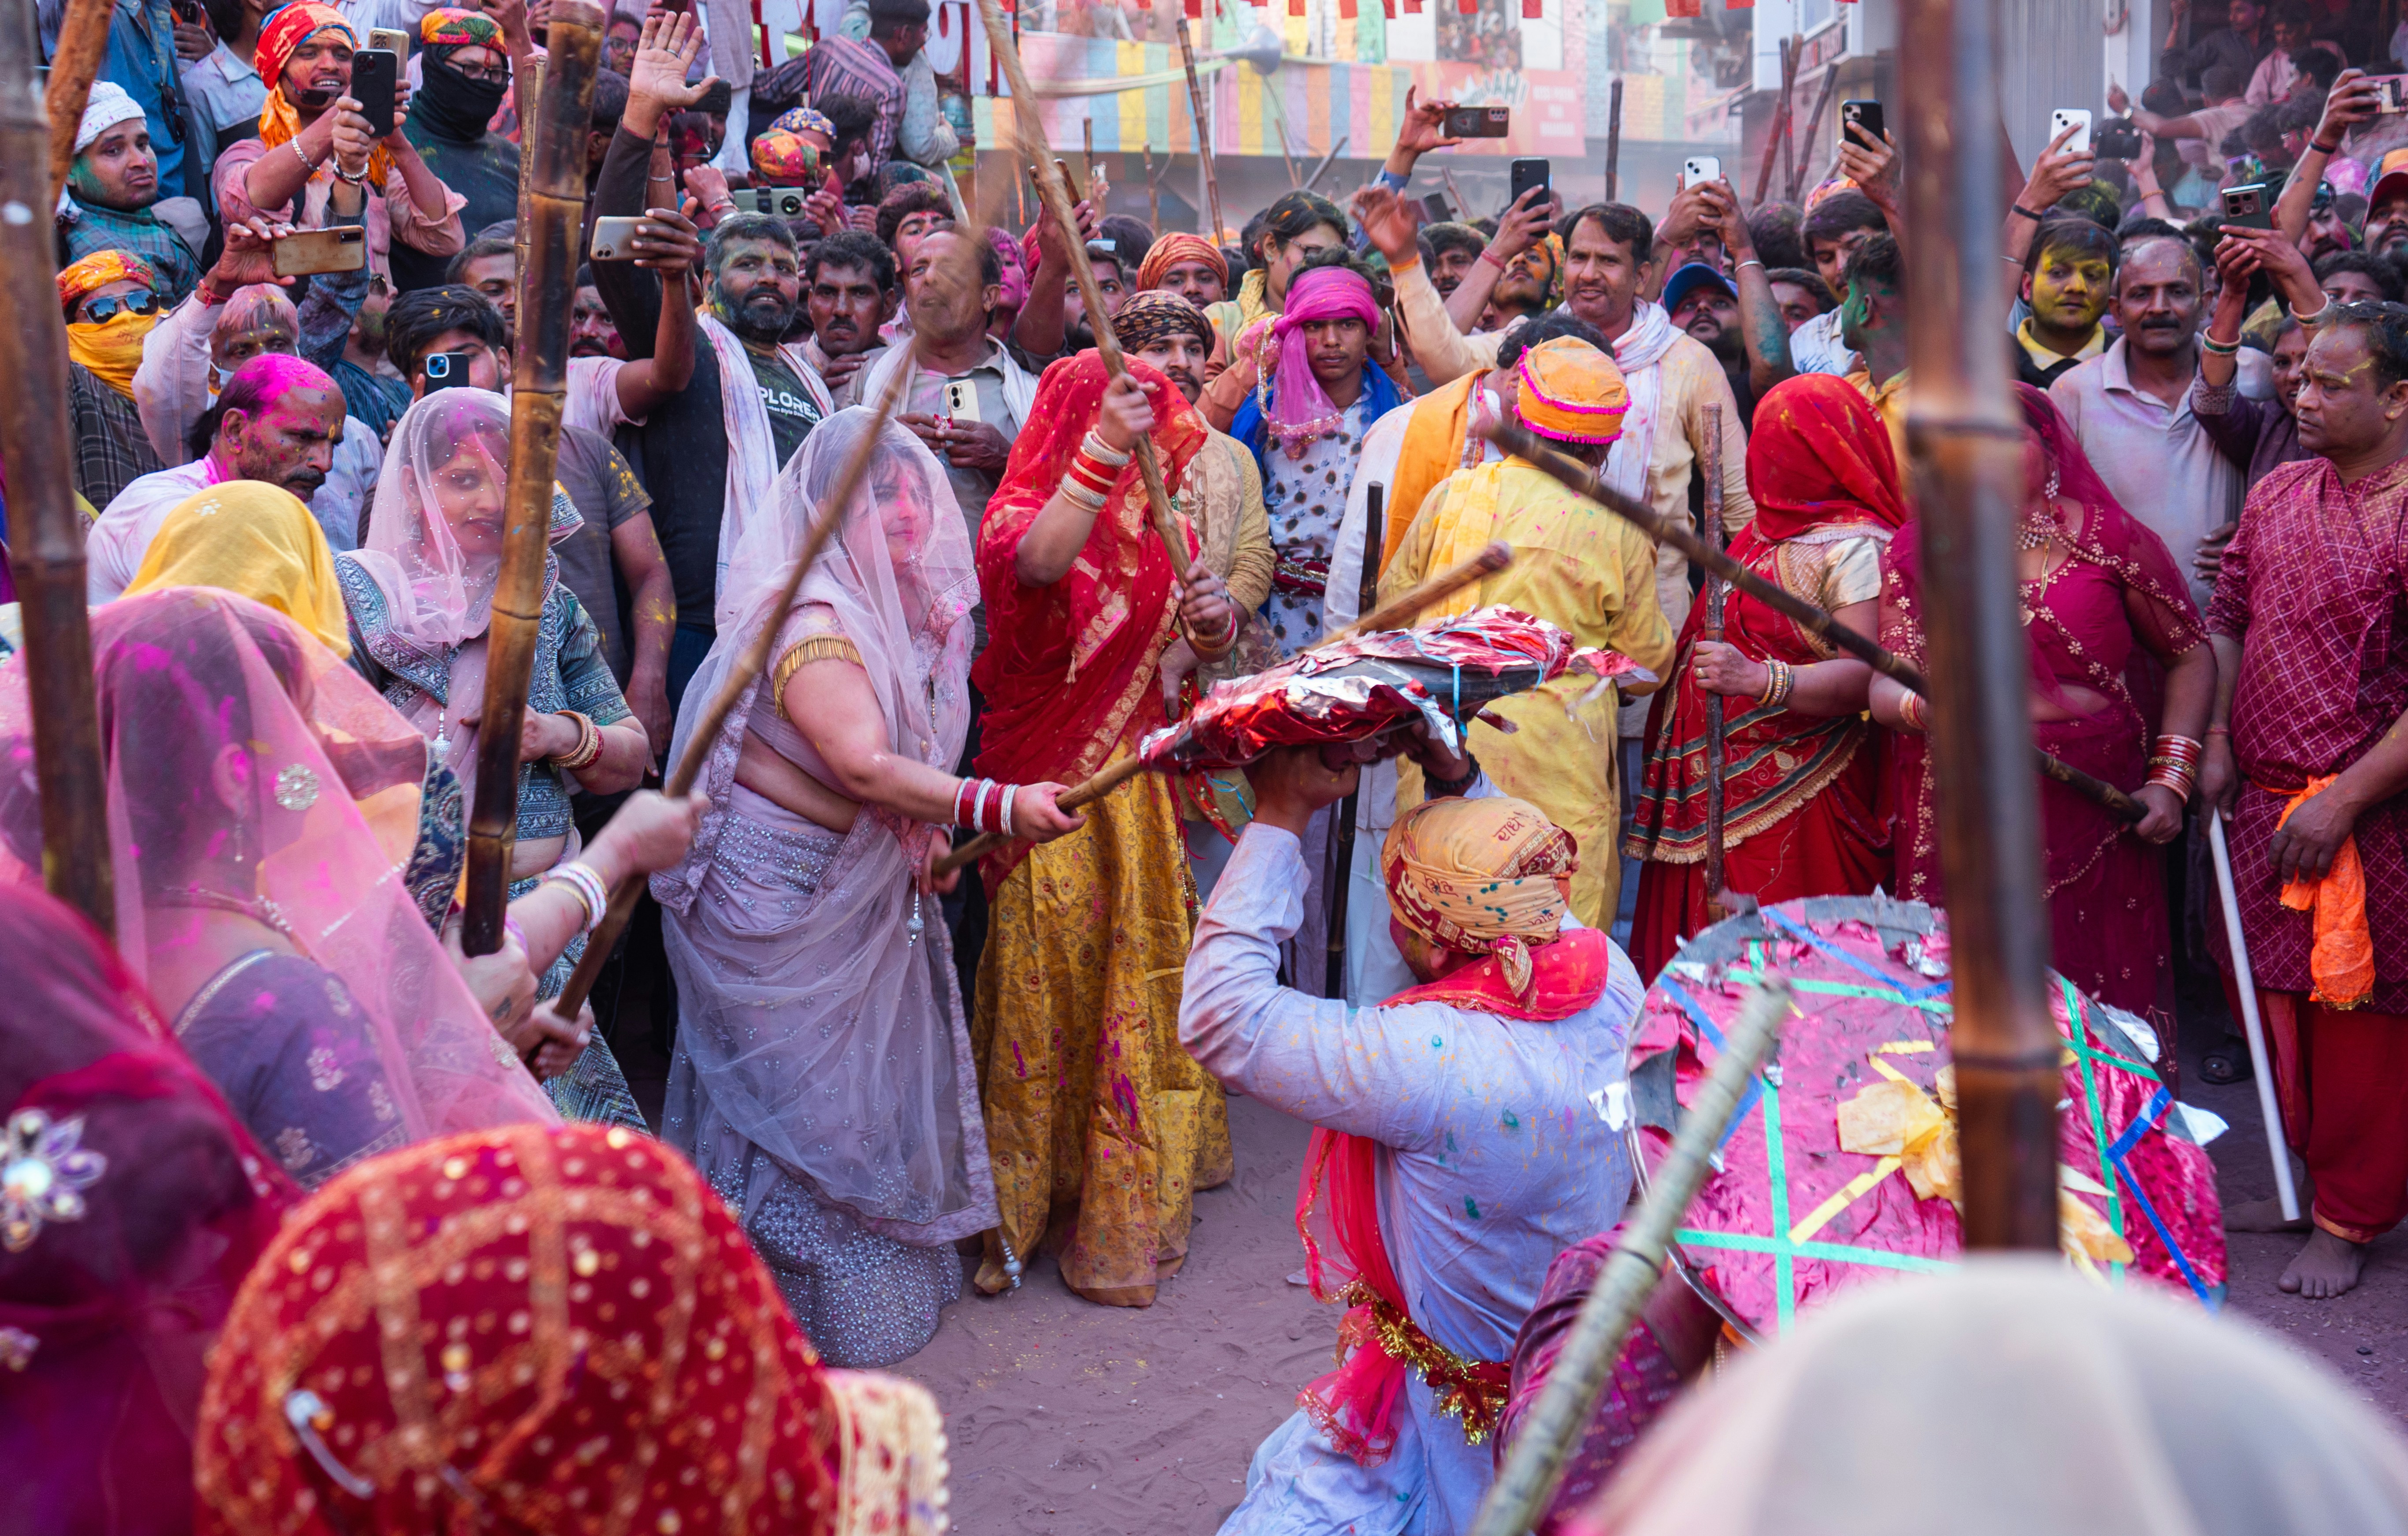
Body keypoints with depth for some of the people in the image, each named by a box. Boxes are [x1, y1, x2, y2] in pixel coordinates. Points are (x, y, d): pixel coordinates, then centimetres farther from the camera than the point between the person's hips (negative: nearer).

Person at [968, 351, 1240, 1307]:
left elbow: (1200, 648, 9)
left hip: (1136, 777, 6)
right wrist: (1101, 454, -46)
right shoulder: (1027, 508, -12)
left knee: (1139, 973, 12)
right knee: (1047, 976, 0)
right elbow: (1038, 561, -37)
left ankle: (1126, 1191, 30)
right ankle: (1018, 1202, 15)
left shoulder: (1152, 523, 8)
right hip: (1051, 785, -6)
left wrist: (1215, 621, -14)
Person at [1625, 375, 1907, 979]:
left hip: (1789, 793, -8)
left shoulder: (1855, 548, -14)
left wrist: (1758, 680, -37)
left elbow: (1864, 675, -25)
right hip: (1711, 784, 8)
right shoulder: (1770, 527, 13)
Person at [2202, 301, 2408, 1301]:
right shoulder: (2277, 494, 8)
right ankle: (2305, 1182, 32)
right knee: (2276, 998, 13)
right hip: (2263, 801, 6)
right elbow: (2228, 619, 17)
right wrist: (2217, 745, 5)